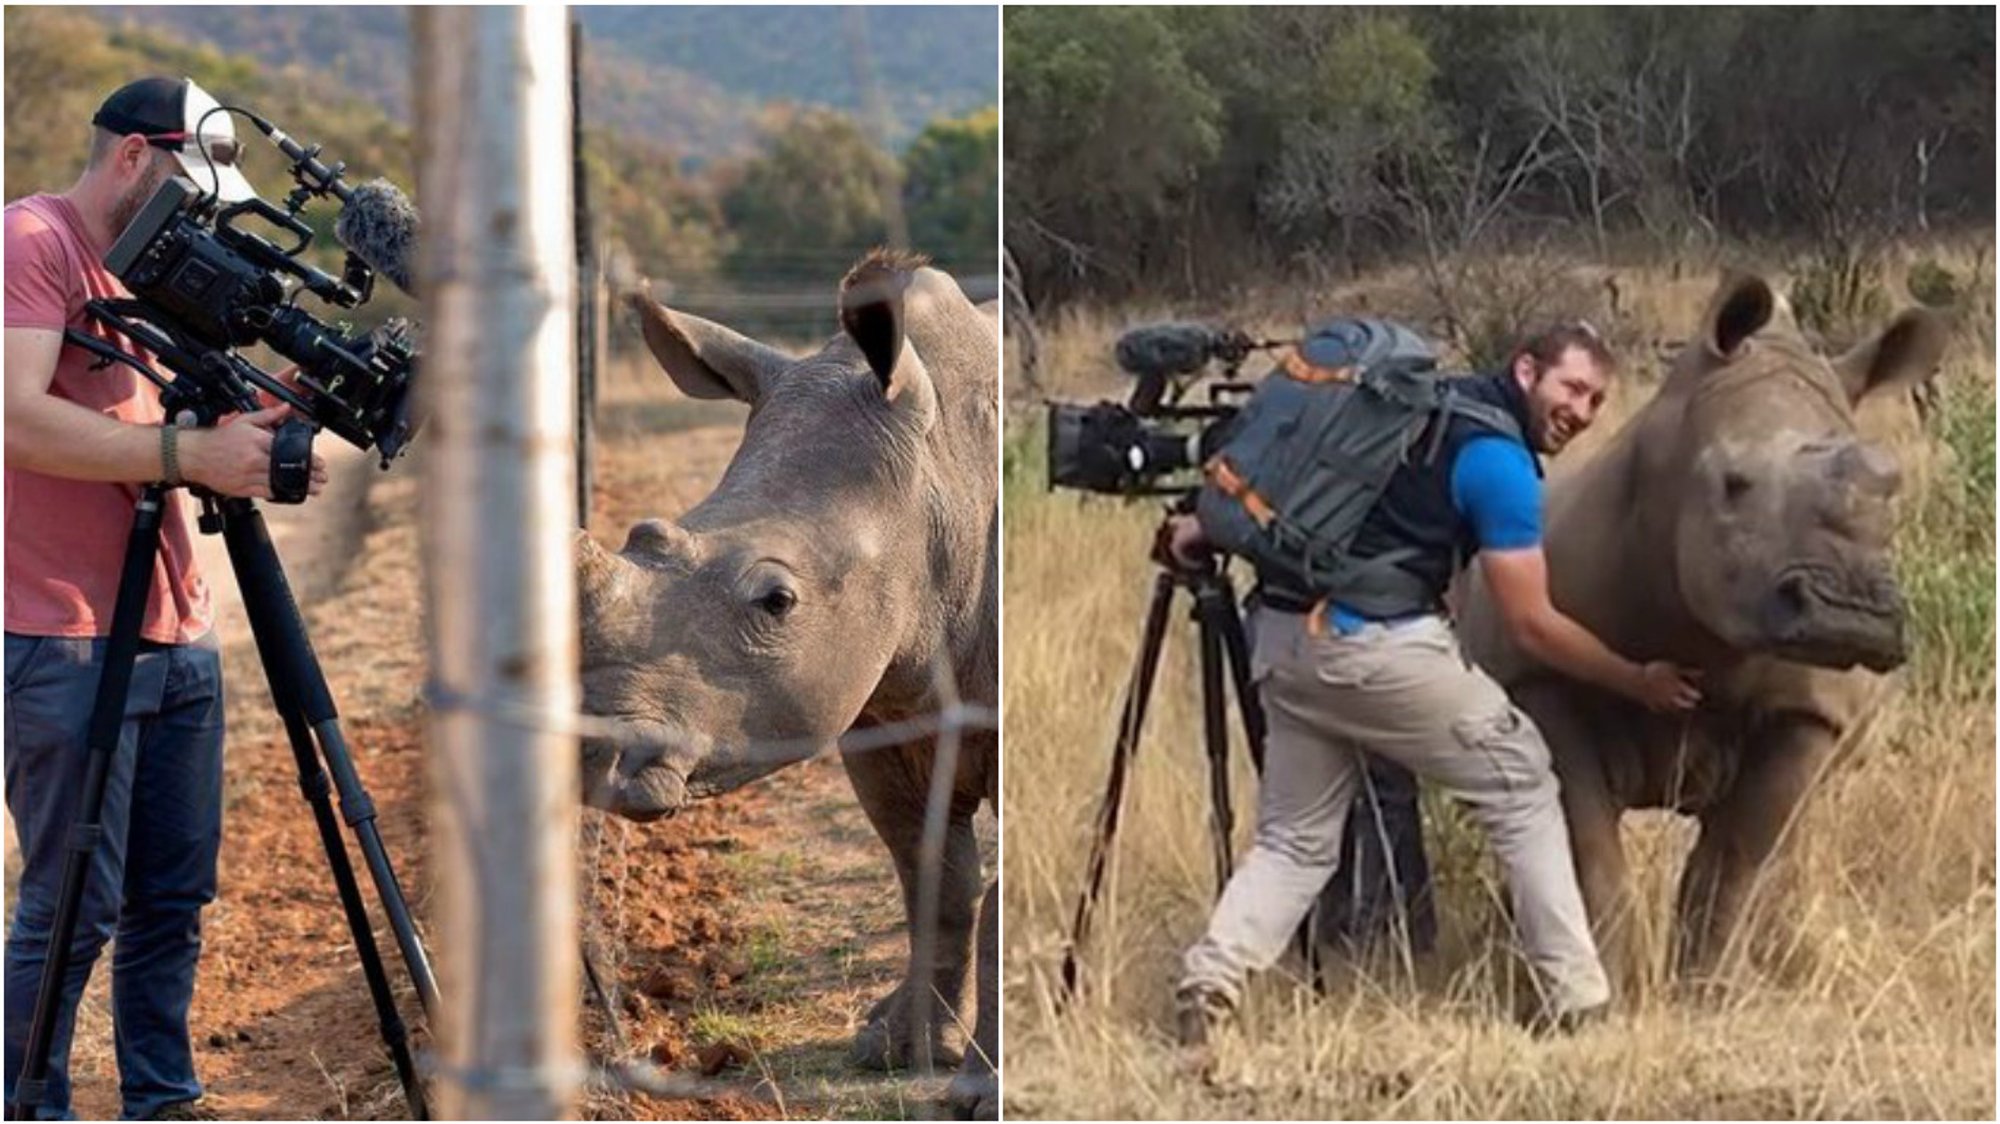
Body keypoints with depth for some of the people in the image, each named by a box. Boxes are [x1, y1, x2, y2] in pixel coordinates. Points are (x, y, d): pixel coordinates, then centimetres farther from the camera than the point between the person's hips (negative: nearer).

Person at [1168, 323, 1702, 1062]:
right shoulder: (1499, 461, -6)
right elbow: (1533, 626, -5)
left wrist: (1214, 524, 24)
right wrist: (1639, 683, 4)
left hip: (1285, 635, 8)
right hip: (1377, 645, -8)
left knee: (1294, 837, 15)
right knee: (1521, 786, 7)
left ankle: (1210, 982, -7)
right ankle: (1576, 1000, 6)